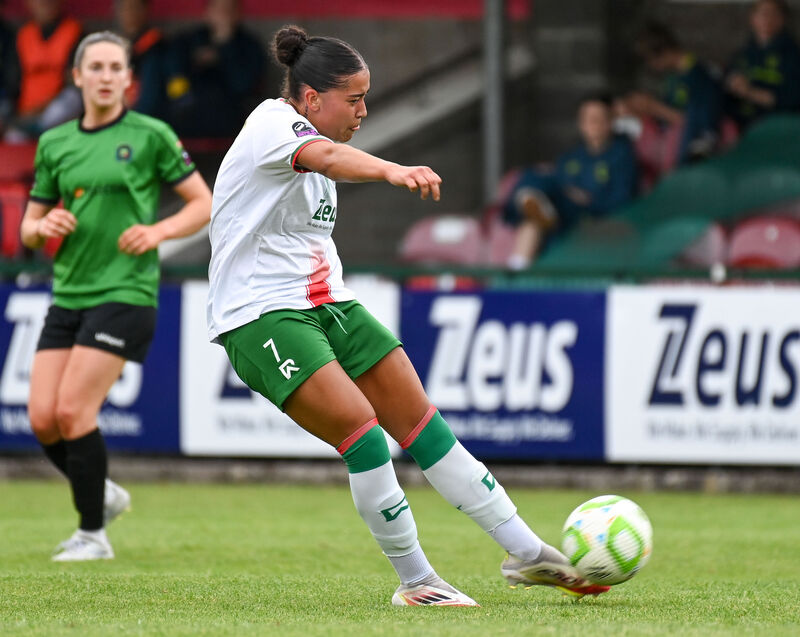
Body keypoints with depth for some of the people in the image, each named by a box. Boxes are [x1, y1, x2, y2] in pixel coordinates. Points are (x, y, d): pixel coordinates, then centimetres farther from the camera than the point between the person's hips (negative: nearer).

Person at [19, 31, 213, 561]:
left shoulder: (151, 136, -2)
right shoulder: (54, 144, 11)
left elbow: (204, 204, 2)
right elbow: (29, 229, 16)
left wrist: (158, 231, -14)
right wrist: (43, 227, -7)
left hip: (125, 293, -5)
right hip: (68, 295, 5)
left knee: (73, 412, -15)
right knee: (43, 419, -4)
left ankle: (93, 533, -1)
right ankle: (101, 495, 23)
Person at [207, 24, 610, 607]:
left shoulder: (311, 138, 14)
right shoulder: (272, 123, -17)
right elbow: (326, 157, -39)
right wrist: (392, 171, -58)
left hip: (329, 304, 9)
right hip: (262, 316, -9)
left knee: (423, 422, 3)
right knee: (363, 431, -22)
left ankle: (527, 553, 6)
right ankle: (415, 580, -10)